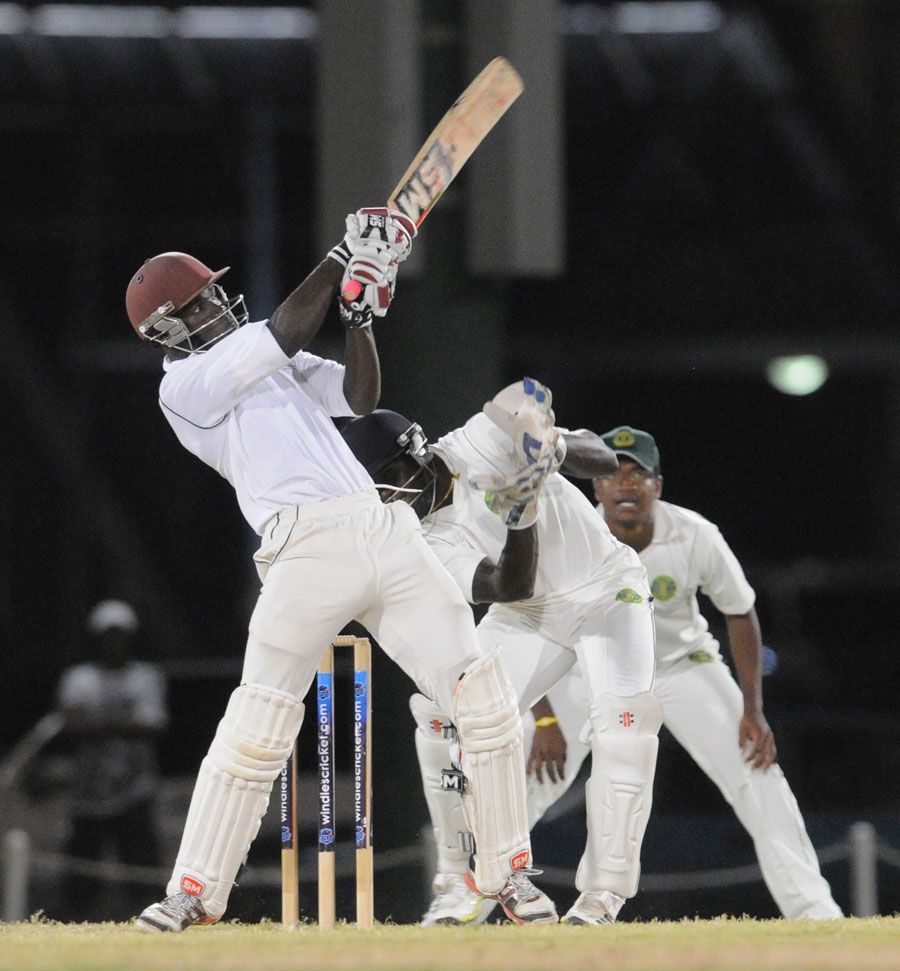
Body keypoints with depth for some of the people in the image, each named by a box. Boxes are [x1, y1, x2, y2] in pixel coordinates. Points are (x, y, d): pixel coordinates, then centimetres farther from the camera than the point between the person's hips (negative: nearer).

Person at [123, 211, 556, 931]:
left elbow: (360, 396, 16)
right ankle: (195, 892, 3)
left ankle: (506, 872, 9)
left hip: (384, 532, 6)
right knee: (260, 723, -10)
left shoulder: (275, 365, 27)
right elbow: (288, 329, -4)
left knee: (483, 694, -1)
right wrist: (344, 255, 4)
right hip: (306, 549, -6)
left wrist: (360, 309, 6)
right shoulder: (184, 385, 3)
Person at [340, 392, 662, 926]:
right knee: (445, 711, -13)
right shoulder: (427, 543, -12)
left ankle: (603, 895, -24)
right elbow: (510, 588, -24)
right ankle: (464, 886, -4)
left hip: (606, 590, -3)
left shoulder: (485, 438, -18)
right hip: (530, 615, 4)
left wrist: (559, 447, -36)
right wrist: (519, 523, -42)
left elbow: (605, 460, -13)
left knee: (622, 718, -26)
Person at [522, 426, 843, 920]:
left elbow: (740, 614, -8)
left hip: (682, 666, 1)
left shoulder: (696, 536, -23)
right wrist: (546, 720, -22)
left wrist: (752, 711, -12)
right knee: (523, 782, -14)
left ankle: (813, 910, -4)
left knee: (759, 775, -11)